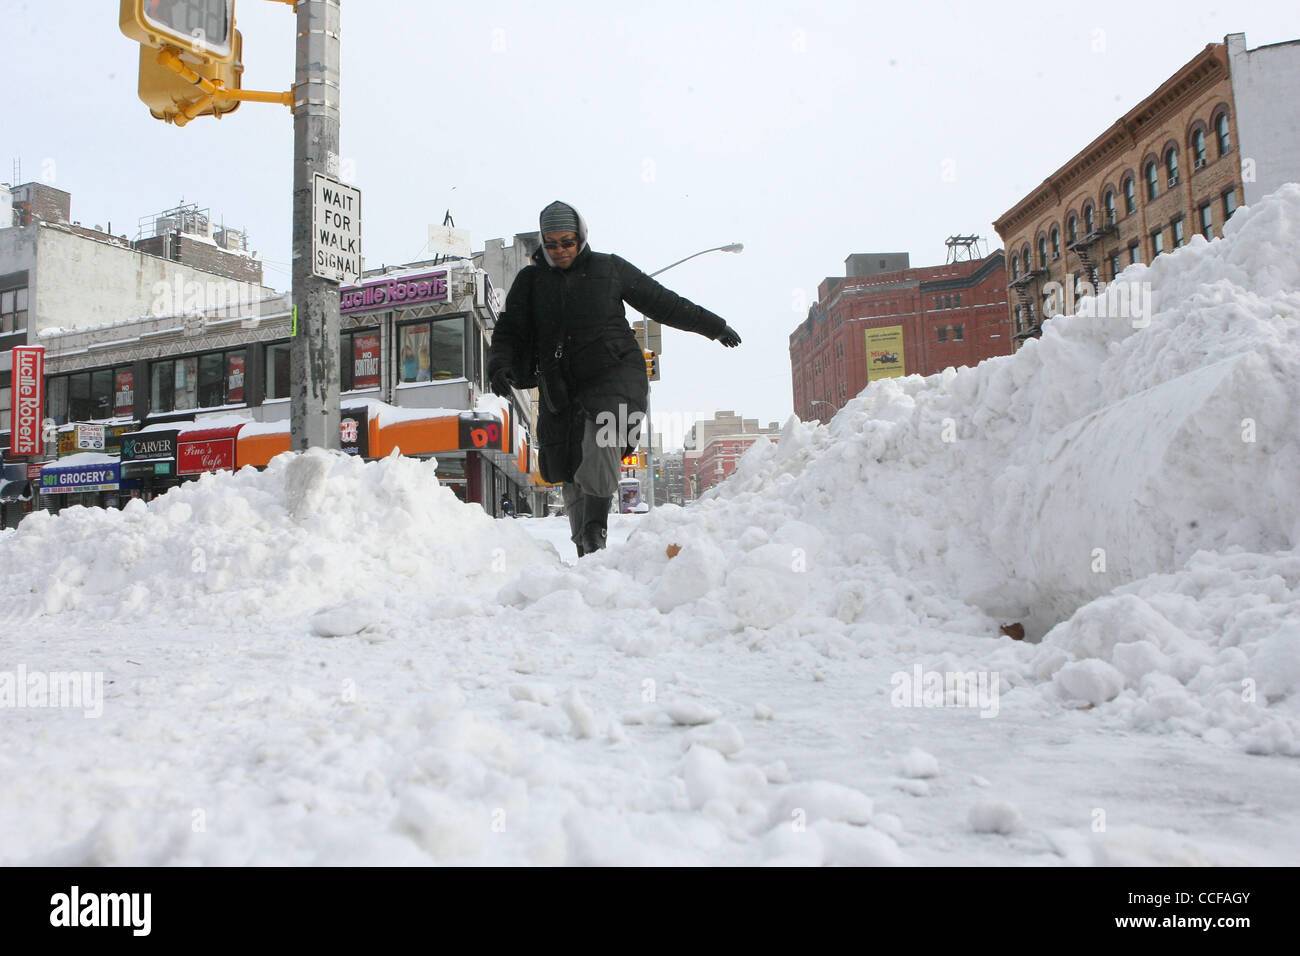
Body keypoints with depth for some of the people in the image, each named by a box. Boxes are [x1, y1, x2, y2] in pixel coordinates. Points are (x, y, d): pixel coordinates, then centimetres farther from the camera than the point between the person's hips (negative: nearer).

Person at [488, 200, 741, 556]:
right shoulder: (530, 280, 11)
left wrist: (712, 326, 19)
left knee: (600, 433, -32)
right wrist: (500, 364, -11)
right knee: (570, 475, 1)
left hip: (615, 374, -2)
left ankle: (596, 529, -31)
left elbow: (662, 302, 15)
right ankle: (585, 553, 15)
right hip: (561, 387, 3)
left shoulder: (609, 269, 8)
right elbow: (508, 331, 11)